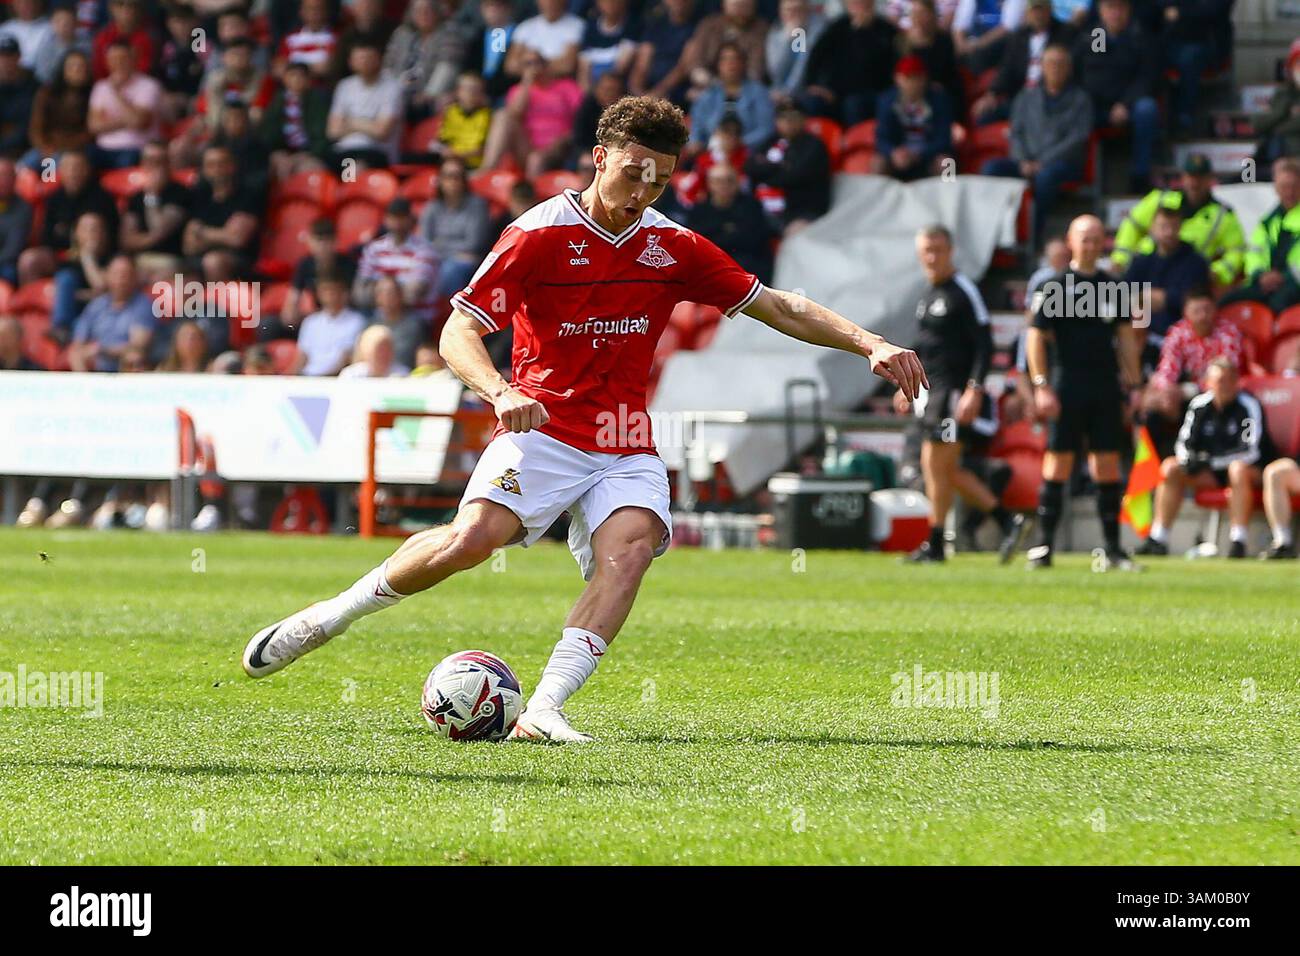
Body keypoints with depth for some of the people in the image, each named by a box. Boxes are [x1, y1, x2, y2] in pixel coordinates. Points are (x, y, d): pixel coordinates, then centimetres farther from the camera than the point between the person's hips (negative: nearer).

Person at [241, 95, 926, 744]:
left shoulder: (673, 248, 8)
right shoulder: (539, 234, -5)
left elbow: (780, 308, 14)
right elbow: (458, 333, -9)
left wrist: (869, 345, 3)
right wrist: (500, 393, -29)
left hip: (626, 448, 4)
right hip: (543, 429, -4)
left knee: (631, 546, -27)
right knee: (475, 536, -28)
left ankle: (544, 710, -33)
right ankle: (329, 616, -7)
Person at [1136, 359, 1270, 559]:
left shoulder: (1248, 405, -16)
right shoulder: (1200, 405, -1)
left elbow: (1252, 451, -23)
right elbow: (1184, 443, 4)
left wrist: (1212, 461, -27)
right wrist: (1189, 459, -21)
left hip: (1254, 470, -6)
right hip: (1212, 474, 6)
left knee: (1239, 468, -38)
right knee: (1170, 468, -10)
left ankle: (1238, 542, -40)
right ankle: (1158, 539, -12)